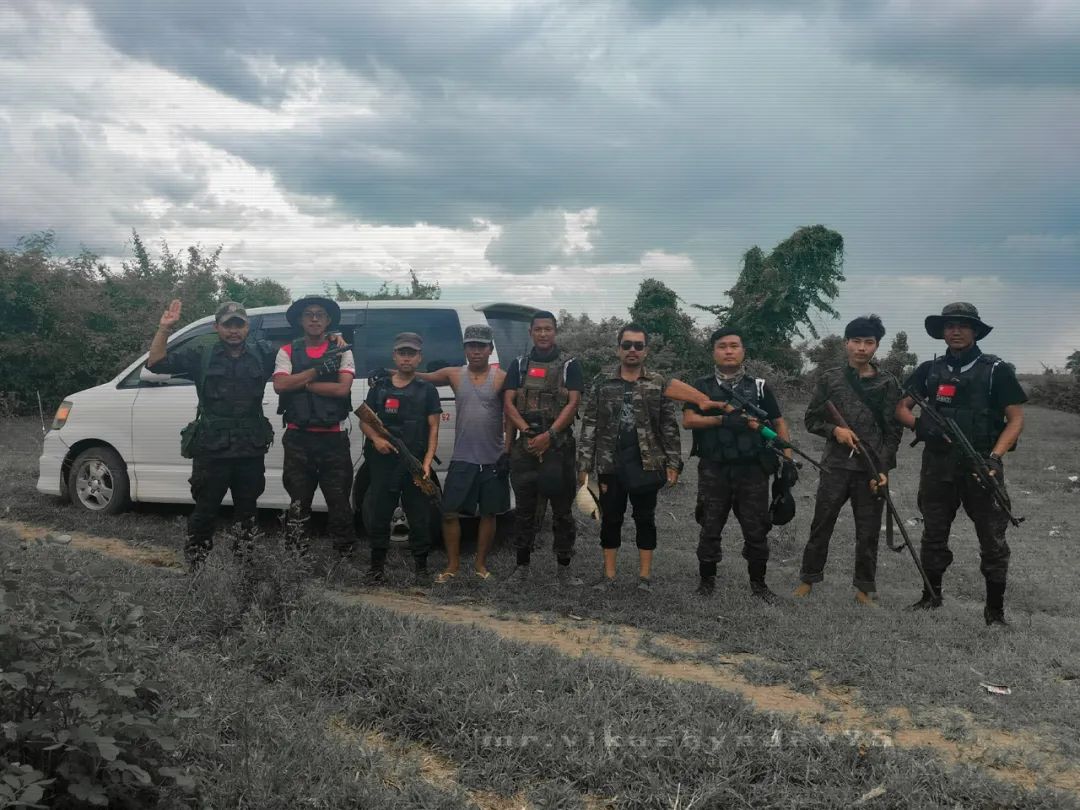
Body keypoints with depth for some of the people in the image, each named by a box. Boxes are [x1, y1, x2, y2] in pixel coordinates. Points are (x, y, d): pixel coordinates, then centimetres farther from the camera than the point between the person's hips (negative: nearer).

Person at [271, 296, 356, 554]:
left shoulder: (341, 352, 6)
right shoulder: (288, 352, 8)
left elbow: (342, 388, -10)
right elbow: (279, 385, -9)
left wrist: (301, 383, -8)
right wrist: (317, 371, -14)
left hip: (333, 438, -1)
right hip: (298, 438, 1)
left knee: (339, 503, 1)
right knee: (298, 505, 10)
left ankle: (344, 553, 10)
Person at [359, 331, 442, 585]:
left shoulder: (427, 390, 6)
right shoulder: (379, 387, 11)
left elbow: (433, 428, 2)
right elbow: (364, 421, 13)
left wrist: (427, 462, -10)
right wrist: (375, 438, -9)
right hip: (383, 462, 2)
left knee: (418, 517, 2)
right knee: (378, 514, 4)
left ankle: (421, 567, 14)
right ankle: (377, 566, 16)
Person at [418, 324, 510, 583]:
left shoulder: (501, 378, -4)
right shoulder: (454, 375, 4)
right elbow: (422, 377, 9)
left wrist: (508, 451, -9)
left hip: (493, 460, -1)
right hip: (462, 459, 1)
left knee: (488, 513, 9)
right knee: (450, 512, 0)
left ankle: (481, 564, 23)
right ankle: (453, 564, 15)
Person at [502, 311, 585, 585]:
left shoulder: (570, 365, 5)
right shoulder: (519, 364, 11)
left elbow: (572, 404, -4)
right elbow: (508, 403, 4)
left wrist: (549, 435, -15)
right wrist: (527, 431, -11)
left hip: (559, 446, -2)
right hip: (525, 446, 2)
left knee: (562, 508, 3)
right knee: (525, 508, 8)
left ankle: (564, 567, 11)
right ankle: (522, 565, 18)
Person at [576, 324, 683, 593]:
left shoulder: (659, 383, 3)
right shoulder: (601, 382, 3)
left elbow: (670, 426, 2)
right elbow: (589, 425, 1)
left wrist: (673, 464, -5)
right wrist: (584, 465, -5)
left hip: (647, 465, 0)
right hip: (610, 465, 1)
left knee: (645, 518, 9)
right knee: (610, 519, 9)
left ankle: (644, 575, 19)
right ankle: (608, 575, 19)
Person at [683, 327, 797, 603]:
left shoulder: (759, 386, 6)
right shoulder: (702, 386, 4)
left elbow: (778, 424, 8)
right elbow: (688, 420, -9)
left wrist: (788, 459, -2)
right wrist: (724, 419, -21)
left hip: (752, 470, 1)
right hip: (713, 471, -1)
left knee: (756, 529, 7)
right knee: (710, 529, 8)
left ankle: (758, 582, 22)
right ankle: (707, 579, 22)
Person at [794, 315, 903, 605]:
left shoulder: (888, 383, 3)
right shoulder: (829, 379, 4)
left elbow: (893, 431, 1)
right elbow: (812, 419, 8)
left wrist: (883, 469, -7)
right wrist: (834, 430, -12)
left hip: (871, 469, 0)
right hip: (835, 466, 0)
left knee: (868, 532, 6)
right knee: (821, 525, 7)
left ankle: (864, 587, 19)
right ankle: (808, 578, 21)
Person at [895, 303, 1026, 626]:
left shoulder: (996, 370, -3)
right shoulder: (929, 370, 7)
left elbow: (1016, 419, -5)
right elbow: (901, 408, 11)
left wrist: (994, 458, -17)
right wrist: (919, 425, -11)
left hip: (980, 466, -3)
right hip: (937, 465, 3)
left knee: (992, 539, 2)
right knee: (934, 534, 13)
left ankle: (995, 610, 13)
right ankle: (931, 596, 28)